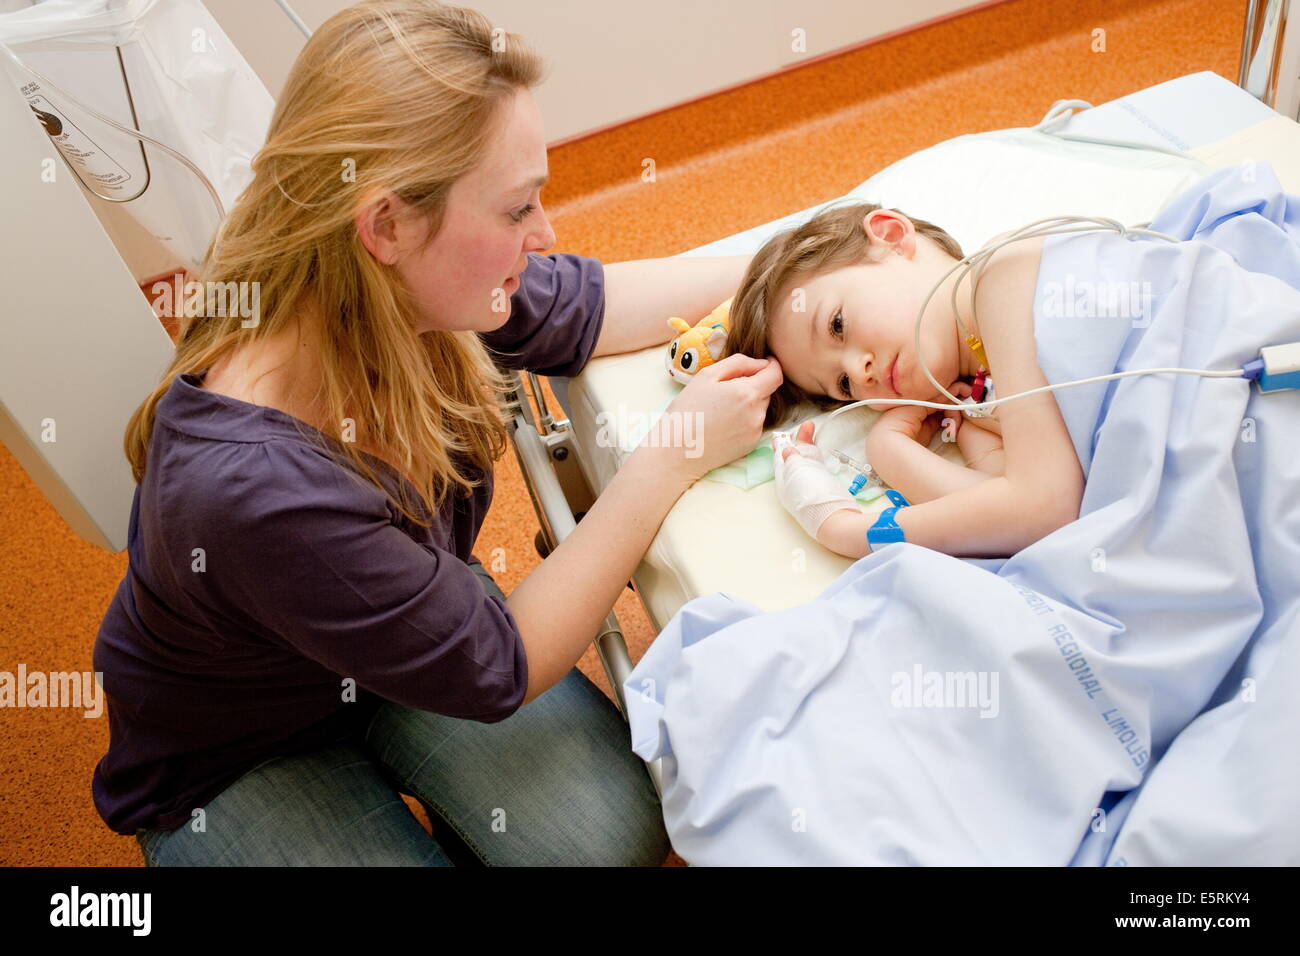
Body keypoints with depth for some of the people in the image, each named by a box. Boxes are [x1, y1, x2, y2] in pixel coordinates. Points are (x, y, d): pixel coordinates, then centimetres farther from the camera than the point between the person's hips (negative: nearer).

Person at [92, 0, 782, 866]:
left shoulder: (406, 291, -21)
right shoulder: (254, 488, -42)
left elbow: (587, 307, 0)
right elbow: (499, 669, -28)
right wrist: (674, 460, -25)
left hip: (411, 621, 5)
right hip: (233, 754, -5)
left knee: (619, 832, -9)